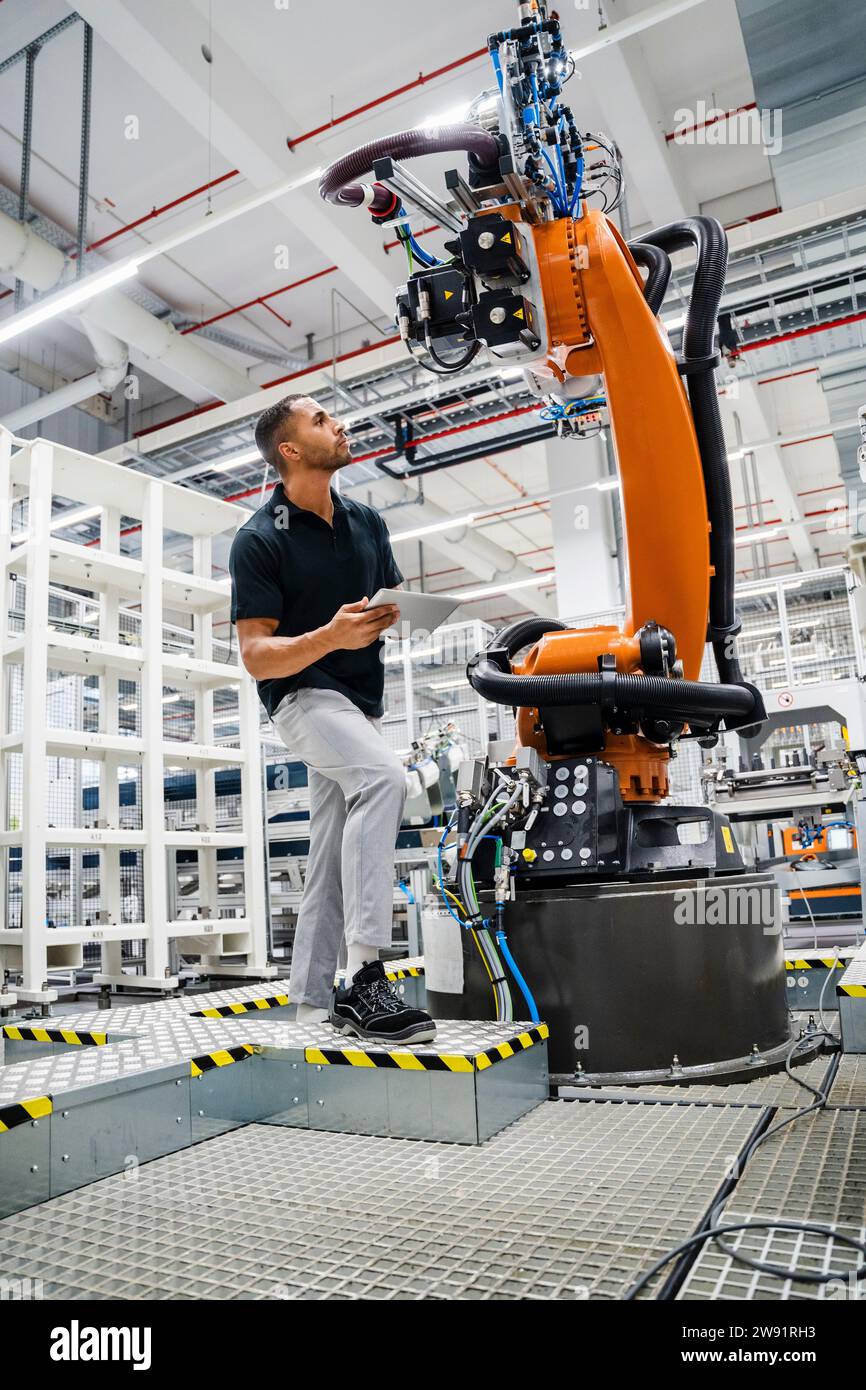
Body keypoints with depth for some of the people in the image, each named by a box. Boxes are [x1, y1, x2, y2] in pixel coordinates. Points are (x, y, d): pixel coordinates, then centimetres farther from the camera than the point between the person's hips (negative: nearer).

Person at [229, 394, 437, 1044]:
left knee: (334, 858, 7)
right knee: (384, 774, -34)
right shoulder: (259, 540, -10)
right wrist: (331, 635, -30)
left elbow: (392, 600, 19)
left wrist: (393, 613, -5)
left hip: (363, 701, 7)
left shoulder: (366, 521, 9)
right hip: (302, 694, -7)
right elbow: (256, 656, -14)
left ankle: (313, 999, 17)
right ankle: (364, 976, -33)